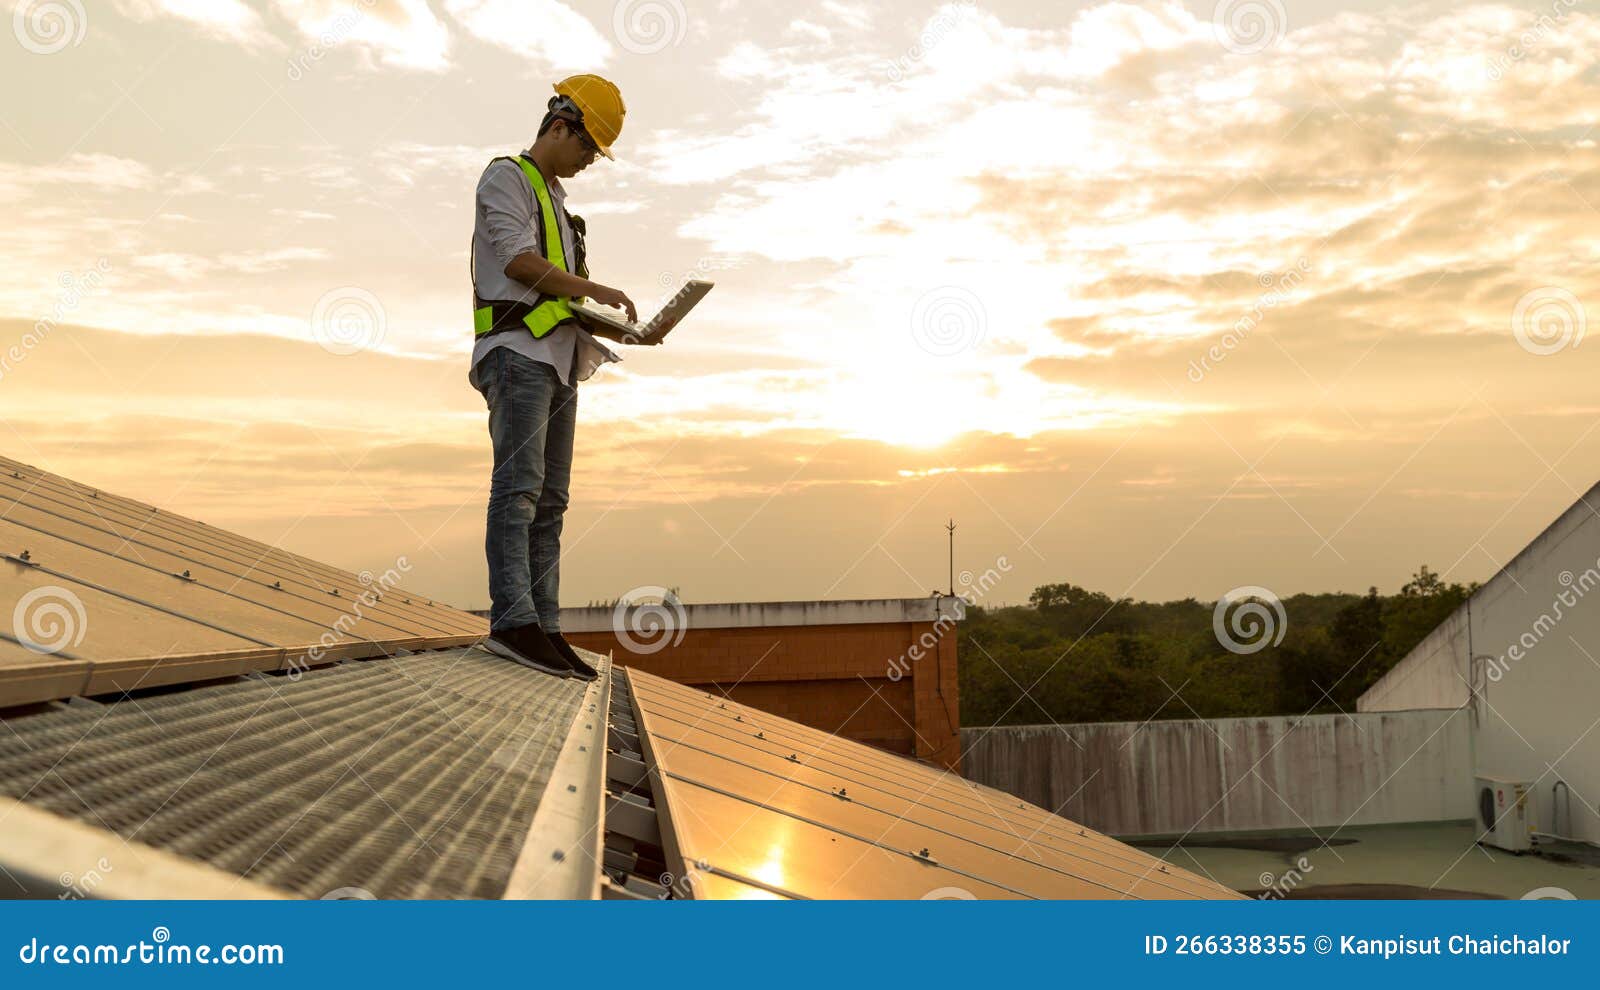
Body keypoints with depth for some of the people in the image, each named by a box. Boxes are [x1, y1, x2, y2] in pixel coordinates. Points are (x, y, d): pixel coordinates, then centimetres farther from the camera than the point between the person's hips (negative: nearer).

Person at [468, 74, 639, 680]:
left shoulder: (555, 202, 30)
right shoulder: (506, 177, 4)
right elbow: (518, 261, -11)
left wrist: (617, 327, 13)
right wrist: (596, 290, -10)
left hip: (556, 359, 9)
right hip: (517, 350, -9)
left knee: (550, 499, 0)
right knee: (519, 484, -20)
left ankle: (544, 627, -3)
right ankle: (513, 620, -28)